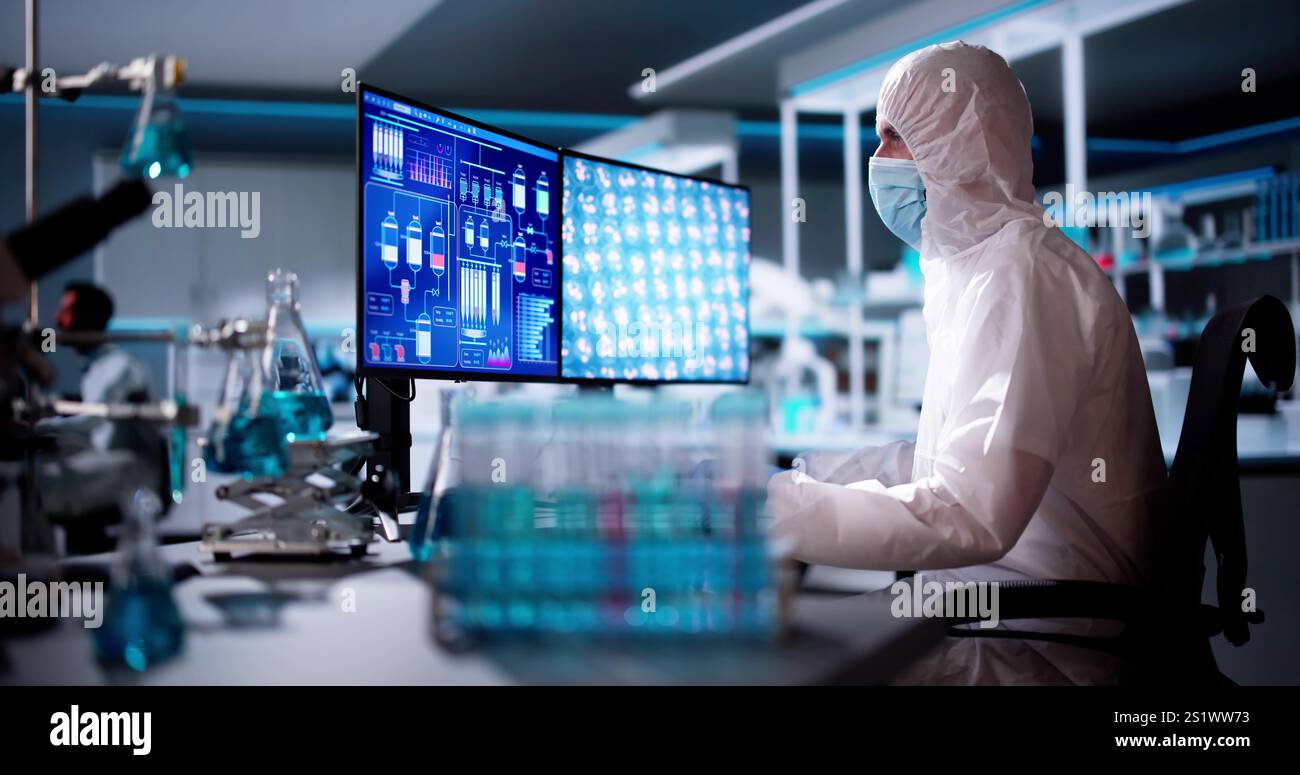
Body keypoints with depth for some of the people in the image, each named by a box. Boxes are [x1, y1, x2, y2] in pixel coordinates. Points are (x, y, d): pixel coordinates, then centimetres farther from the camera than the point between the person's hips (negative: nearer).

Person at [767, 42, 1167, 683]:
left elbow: (975, 516, -30)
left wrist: (758, 504, -31)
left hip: (1042, 647, -9)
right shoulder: (977, 267, 15)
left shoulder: (1020, 275, -20)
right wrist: (813, 469, 6)